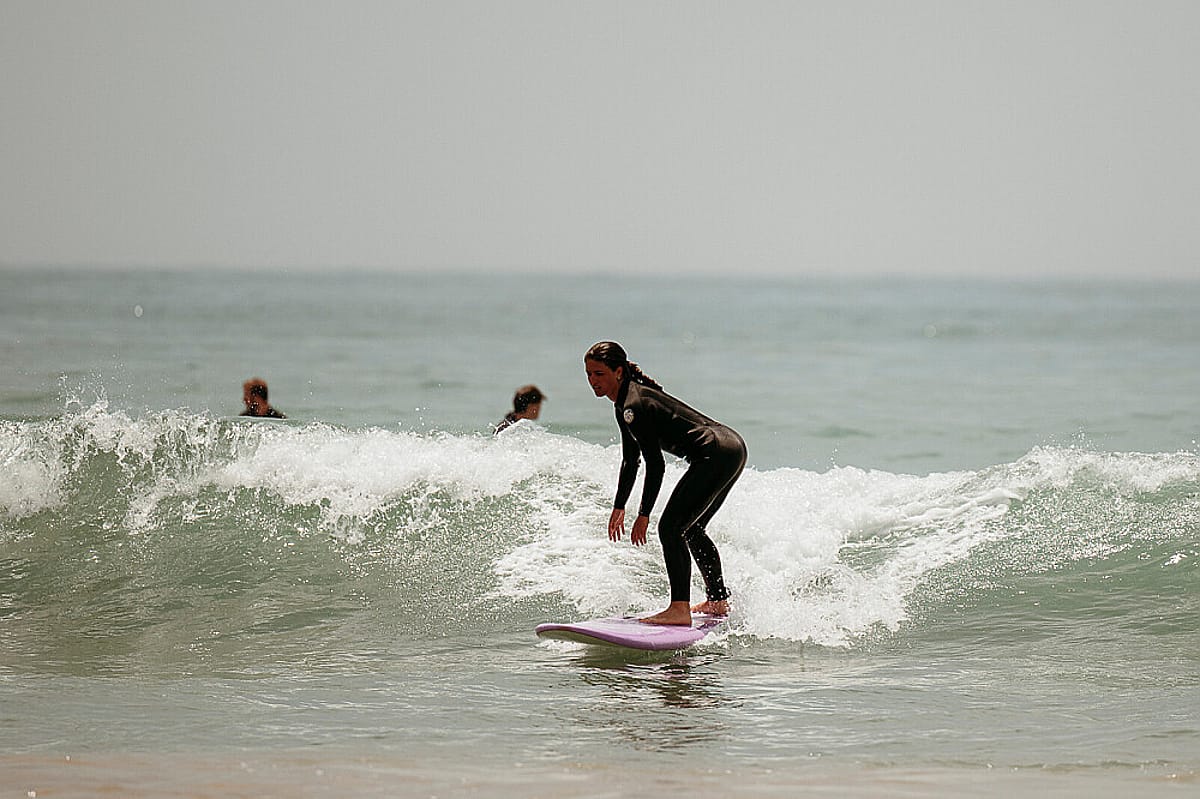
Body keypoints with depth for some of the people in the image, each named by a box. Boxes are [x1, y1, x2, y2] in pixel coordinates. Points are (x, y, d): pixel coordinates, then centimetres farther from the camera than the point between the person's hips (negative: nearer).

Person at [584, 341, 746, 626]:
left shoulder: (634, 406, -15)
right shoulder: (625, 404, 16)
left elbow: (656, 464, -17)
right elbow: (630, 461, 27)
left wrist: (644, 515, -13)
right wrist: (619, 507, 32)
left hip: (716, 455, -11)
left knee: (670, 527, -15)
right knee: (691, 529, 24)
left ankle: (680, 609, -21)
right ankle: (718, 601, 36)